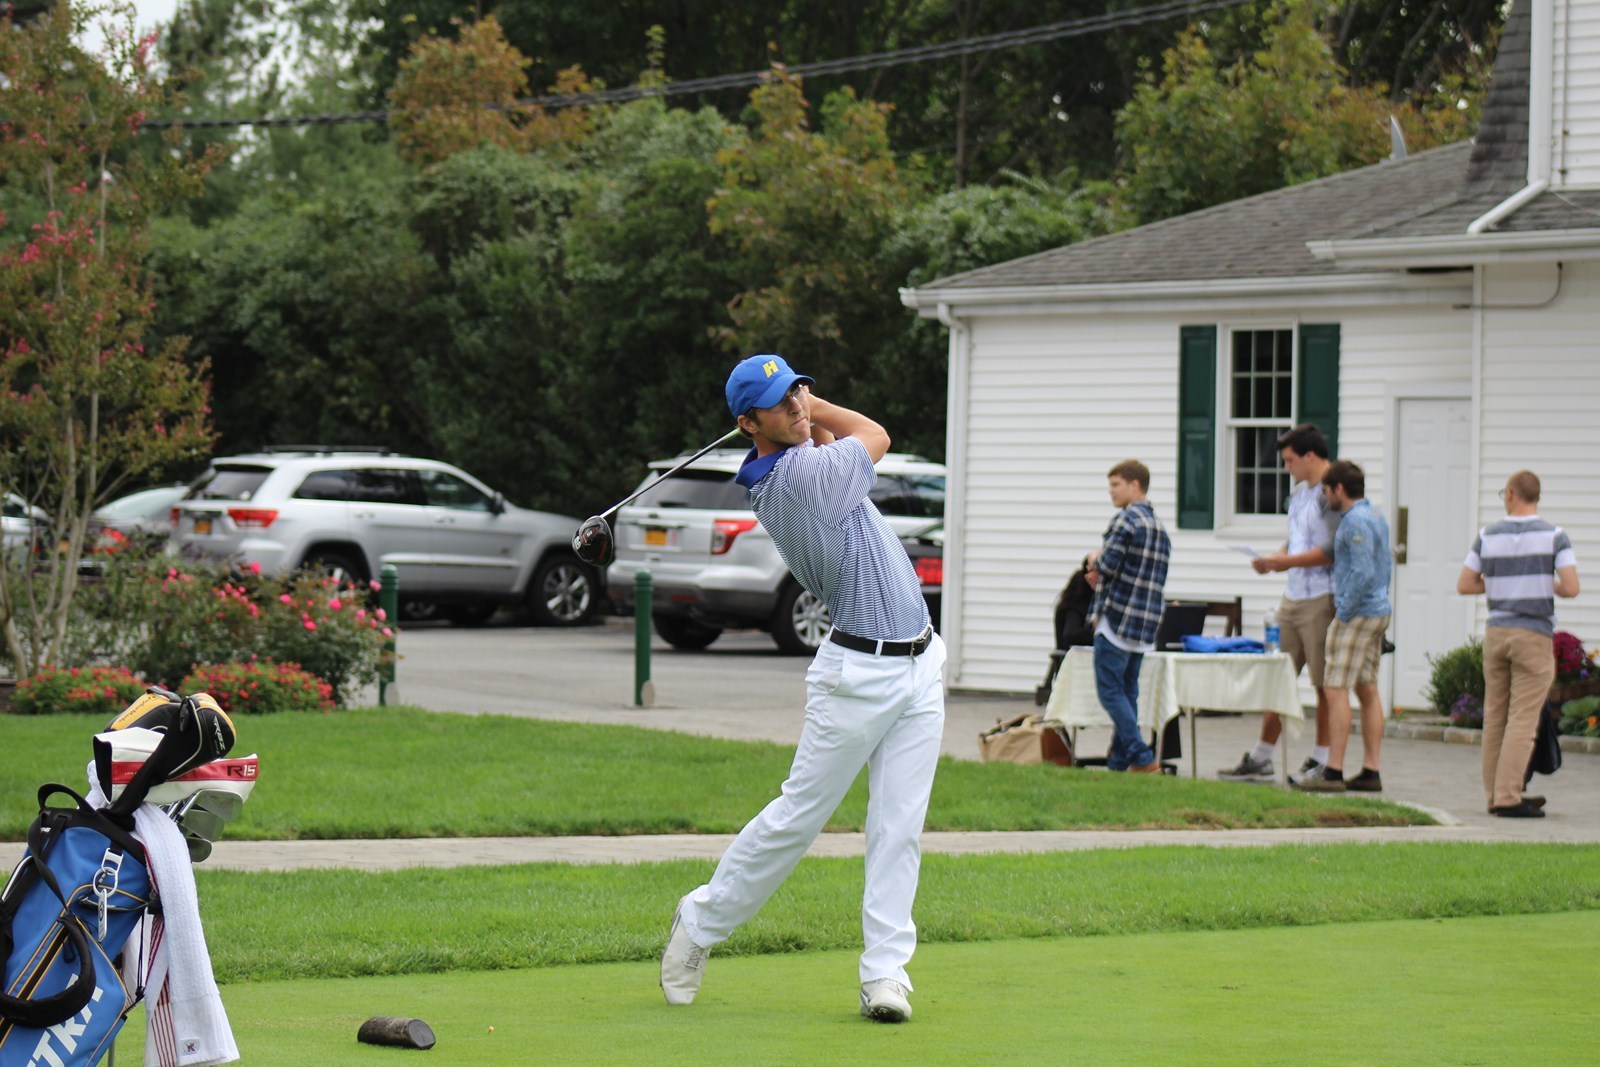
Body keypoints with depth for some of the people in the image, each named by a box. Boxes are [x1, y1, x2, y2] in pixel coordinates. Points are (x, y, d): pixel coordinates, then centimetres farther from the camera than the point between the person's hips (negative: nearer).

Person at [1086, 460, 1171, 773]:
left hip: (1117, 620, -8)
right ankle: (1119, 762, 10)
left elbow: (1107, 563, -17)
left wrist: (1094, 559, 5)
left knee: (1110, 691, -6)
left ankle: (1142, 759, -14)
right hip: (1145, 626, 8)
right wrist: (1102, 577, 16)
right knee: (1127, 692, 11)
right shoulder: (1160, 527, 17)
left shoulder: (1126, 519, -10)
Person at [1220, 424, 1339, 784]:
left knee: (1325, 683, -1)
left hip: (1322, 599, -9)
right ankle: (1261, 758, 13)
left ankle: (1321, 761, 5)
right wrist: (1271, 560, 7)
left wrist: (1286, 562, -16)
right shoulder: (1298, 494, 18)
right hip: (1293, 597, 9)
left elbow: (1332, 550, -20)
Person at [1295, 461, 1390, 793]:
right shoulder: (1375, 516, 15)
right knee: (1368, 690, 10)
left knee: (1336, 690, -9)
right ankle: (1370, 771, 10)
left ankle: (1333, 772, -11)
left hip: (1357, 615, -10)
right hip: (1378, 611, 10)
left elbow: (1363, 572, -23)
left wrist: (1344, 612, -17)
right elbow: (1386, 565, 21)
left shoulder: (1355, 522, -16)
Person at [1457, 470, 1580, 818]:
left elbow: (1464, 585, 4)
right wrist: (1547, 586, 9)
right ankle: (1508, 797, -8)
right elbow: (1571, 588, -12)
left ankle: (1497, 794, 13)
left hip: (1496, 633, 4)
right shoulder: (1554, 537, -6)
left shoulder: (1488, 536, 3)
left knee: (1495, 716, 10)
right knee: (1523, 720, -4)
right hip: (1535, 634, -4)